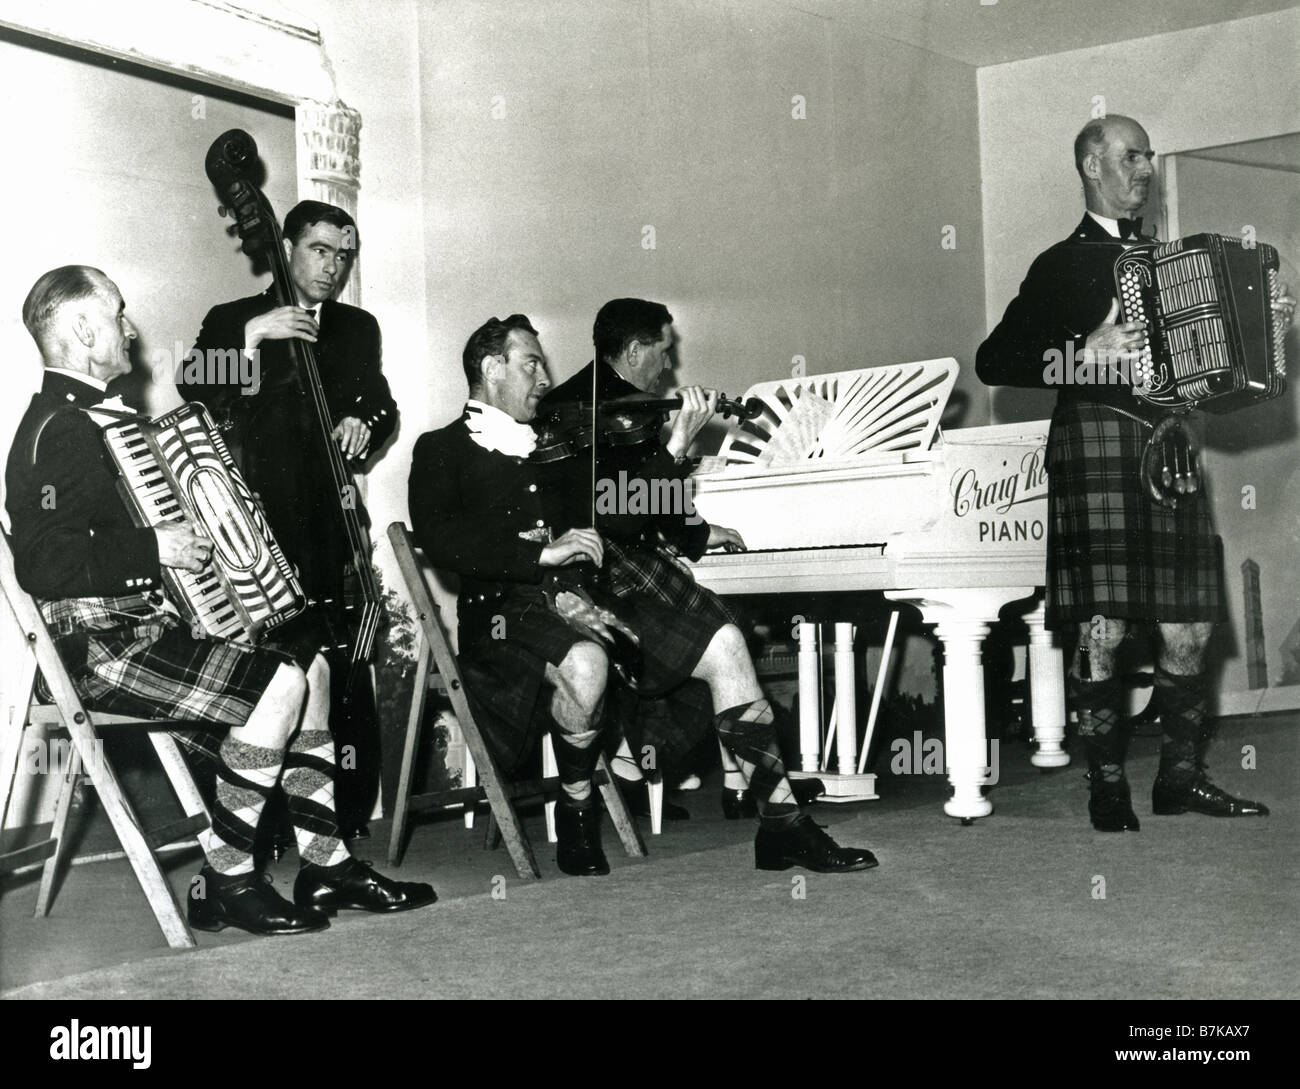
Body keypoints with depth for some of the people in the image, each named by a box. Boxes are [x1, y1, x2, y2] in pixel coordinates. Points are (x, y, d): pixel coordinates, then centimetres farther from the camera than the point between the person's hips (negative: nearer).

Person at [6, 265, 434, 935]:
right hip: (101, 651, -11)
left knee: (312, 665, 4)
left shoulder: (92, 420, 19)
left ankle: (327, 866, 5)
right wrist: (155, 548, -26)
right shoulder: (59, 429, -16)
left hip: (144, 623, 11)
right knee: (282, 684, -22)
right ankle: (224, 882, -10)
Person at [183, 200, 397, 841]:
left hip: (328, 523, 3)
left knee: (341, 668, -5)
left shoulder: (358, 328, 19)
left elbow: (382, 405, 23)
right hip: (252, 520, -2)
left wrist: (364, 421, 1)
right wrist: (252, 336, -18)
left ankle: (348, 817, 4)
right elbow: (193, 394, -7)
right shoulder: (232, 321, 8)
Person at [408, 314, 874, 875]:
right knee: (584, 664, -39)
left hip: (588, 595, 7)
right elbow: (440, 539, -11)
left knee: (723, 643, -11)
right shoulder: (441, 450, 8)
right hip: (508, 604, -6)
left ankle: (782, 827, -9)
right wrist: (541, 554, -20)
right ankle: (576, 815, -12)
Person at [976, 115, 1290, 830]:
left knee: (1189, 626, 3)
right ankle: (1107, 785, 1)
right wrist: (1083, 354, -13)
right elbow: (992, 361, -1)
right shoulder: (1064, 263, 5)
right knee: (1104, 628, -9)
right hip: (1097, 435, -6)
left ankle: (1181, 775, 15)